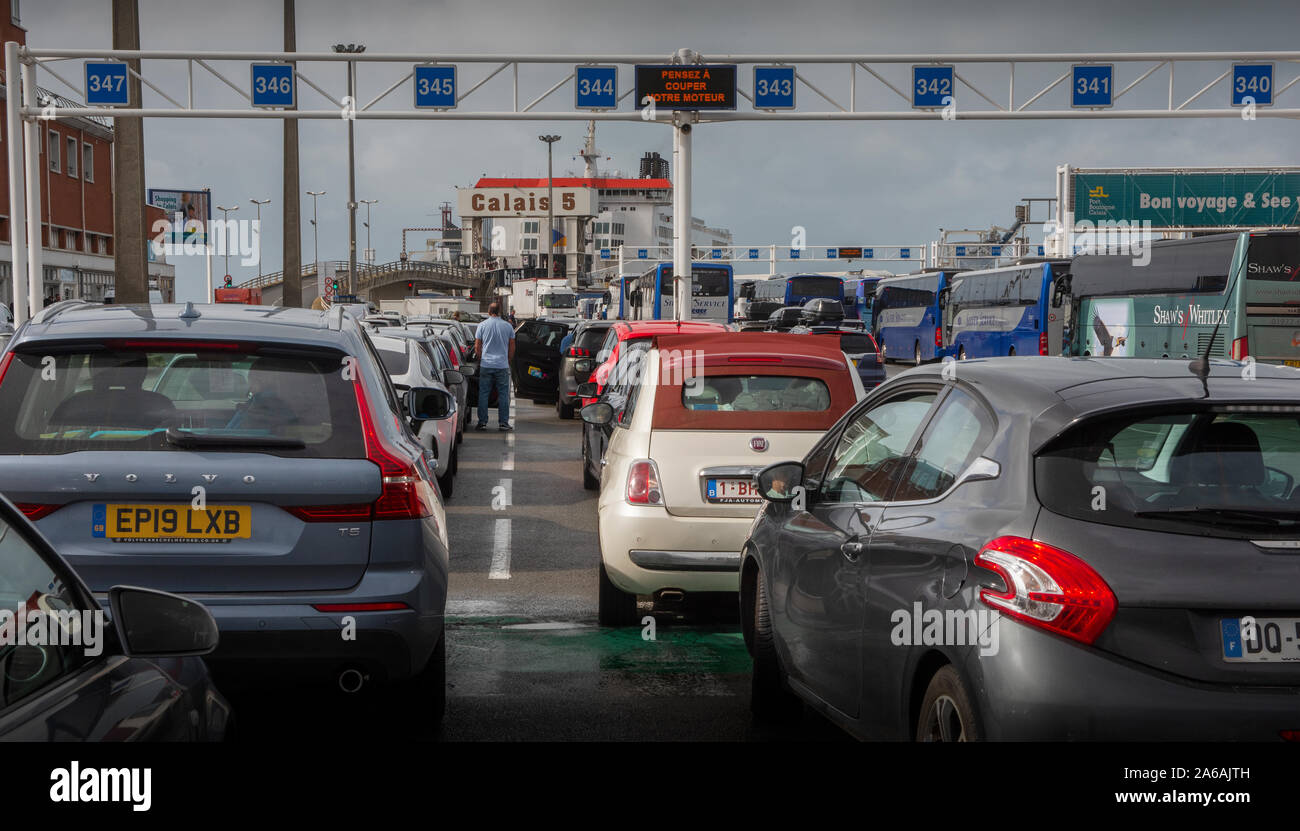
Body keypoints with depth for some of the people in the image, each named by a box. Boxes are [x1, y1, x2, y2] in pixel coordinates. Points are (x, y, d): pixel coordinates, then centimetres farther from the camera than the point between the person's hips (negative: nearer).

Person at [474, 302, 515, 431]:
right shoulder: (508, 326, 2)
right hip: (502, 366, 0)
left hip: (486, 365, 0)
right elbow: (512, 348, 7)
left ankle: (482, 422, 5)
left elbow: (477, 346, 4)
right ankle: (503, 423, 3)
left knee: (483, 394, 6)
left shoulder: (482, 325, 0)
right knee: (503, 395, 5)